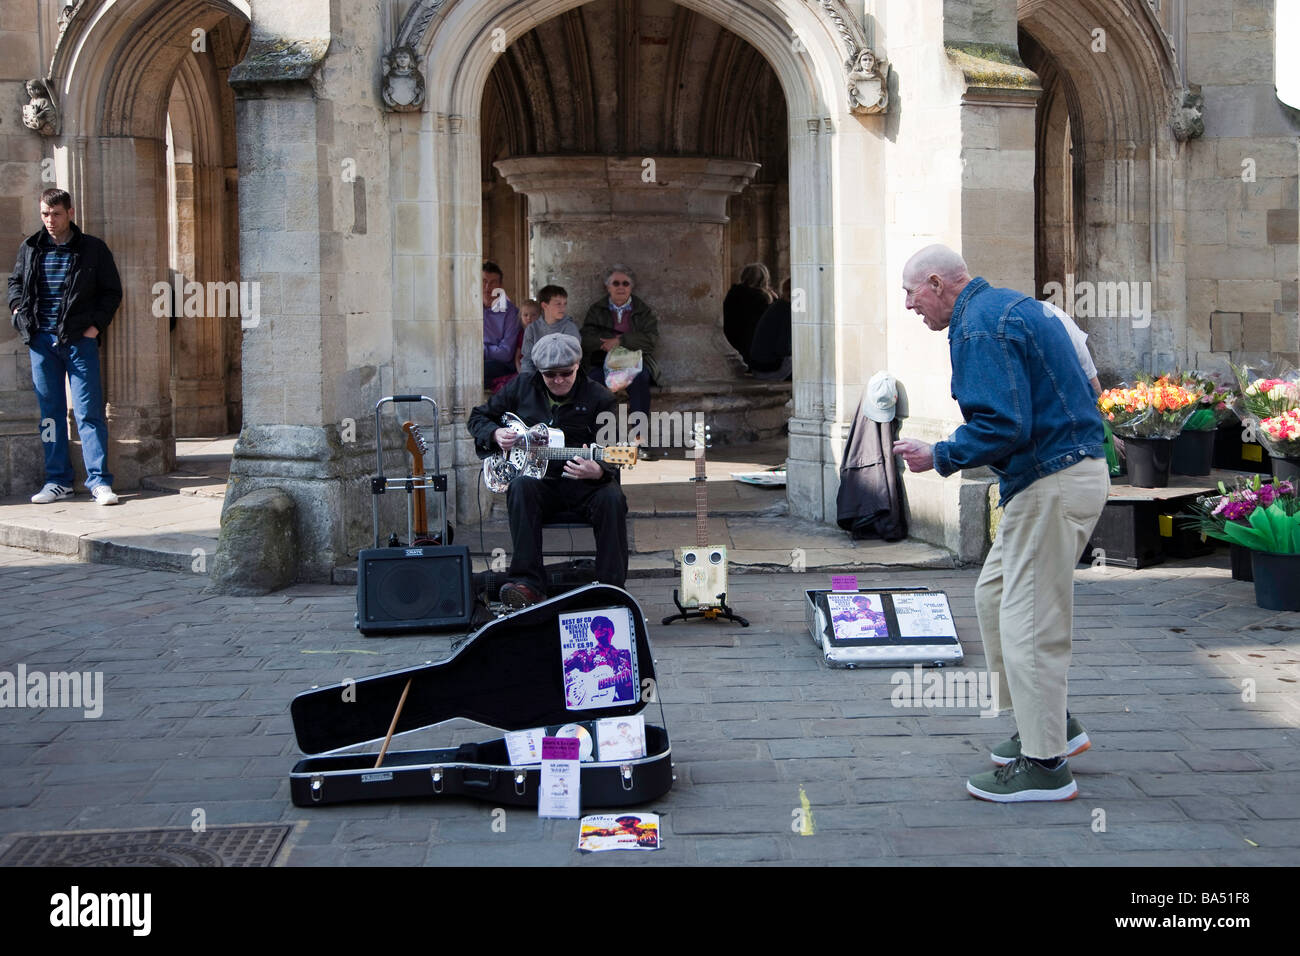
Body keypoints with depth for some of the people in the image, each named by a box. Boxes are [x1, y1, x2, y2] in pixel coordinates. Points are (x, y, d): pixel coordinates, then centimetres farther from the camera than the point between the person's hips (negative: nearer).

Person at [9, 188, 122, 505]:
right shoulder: (29, 248, 10)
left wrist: (96, 325, -5)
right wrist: (18, 310, 7)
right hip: (41, 340, 3)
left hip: (79, 340, -3)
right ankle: (58, 481, 12)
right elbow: (15, 282, 25)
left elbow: (112, 292, 6)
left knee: (89, 411, -6)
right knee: (50, 412, 6)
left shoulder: (93, 249, 2)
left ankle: (99, 480, -5)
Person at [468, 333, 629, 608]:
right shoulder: (521, 387, 8)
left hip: (582, 482, -1)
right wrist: (496, 434, -4)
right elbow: (478, 417, 20)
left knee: (612, 498, -31)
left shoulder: (599, 398, 0)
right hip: (538, 480, 1)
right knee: (521, 487, -33)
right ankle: (528, 582, -35)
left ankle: (610, 587, -22)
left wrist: (596, 471, -31)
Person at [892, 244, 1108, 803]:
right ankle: (1050, 726, 25)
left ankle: (1044, 766, 4)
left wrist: (939, 457, -11)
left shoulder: (979, 328, -15)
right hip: (1074, 468, 11)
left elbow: (1002, 426, -24)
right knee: (995, 594, 18)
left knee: (1029, 618, -5)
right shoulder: (1009, 305, 17)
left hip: (1051, 484, -11)